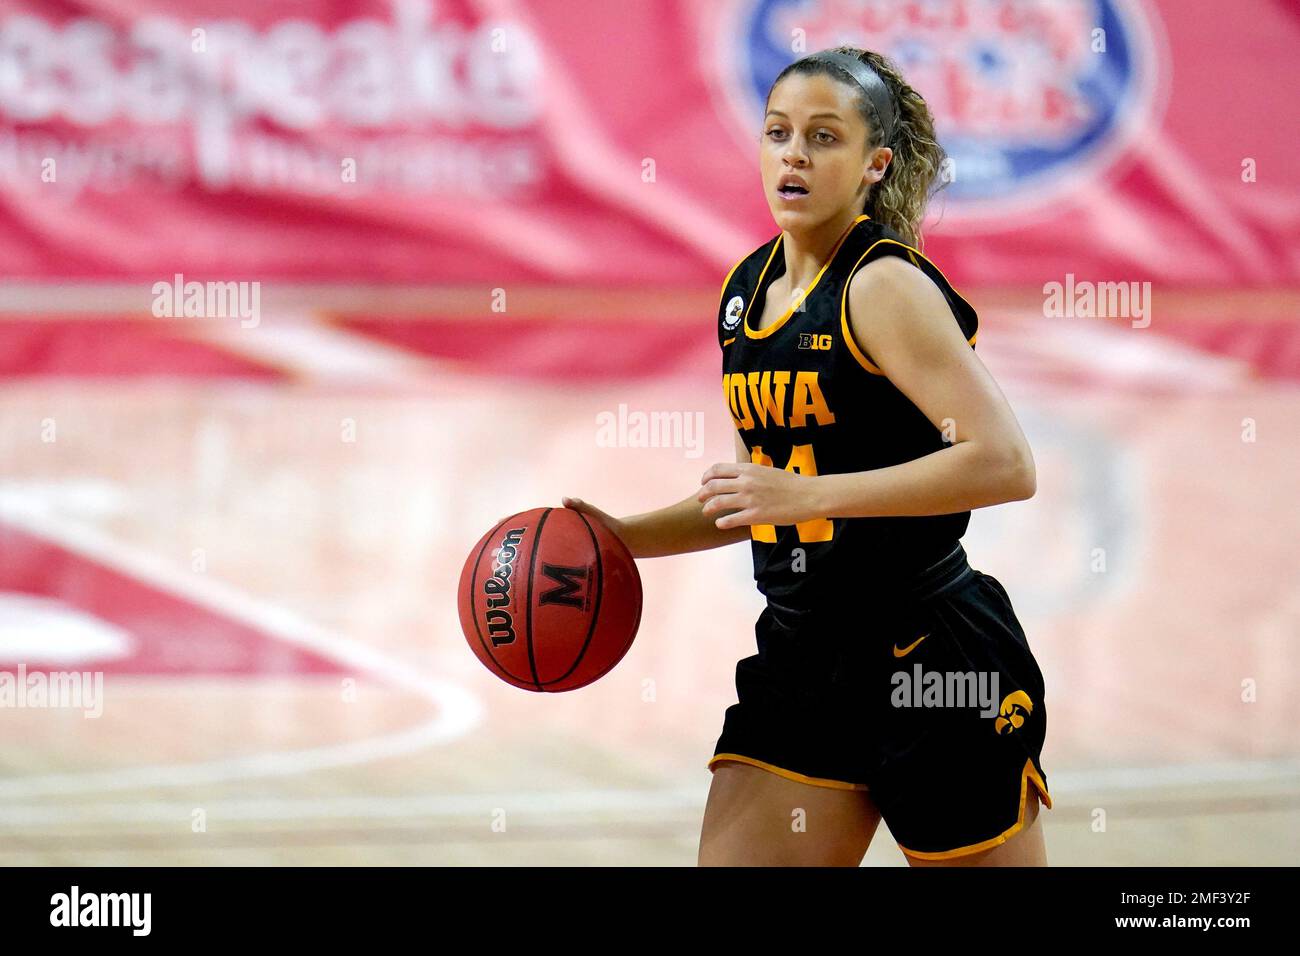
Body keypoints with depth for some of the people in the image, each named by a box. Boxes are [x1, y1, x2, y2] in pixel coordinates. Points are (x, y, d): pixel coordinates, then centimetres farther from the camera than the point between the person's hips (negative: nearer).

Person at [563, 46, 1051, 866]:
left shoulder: (885, 287, -14)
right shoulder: (747, 288, 11)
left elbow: (1006, 464, -24)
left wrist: (812, 494, -24)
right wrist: (625, 536, 11)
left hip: (933, 662, -7)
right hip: (802, 650, 7)